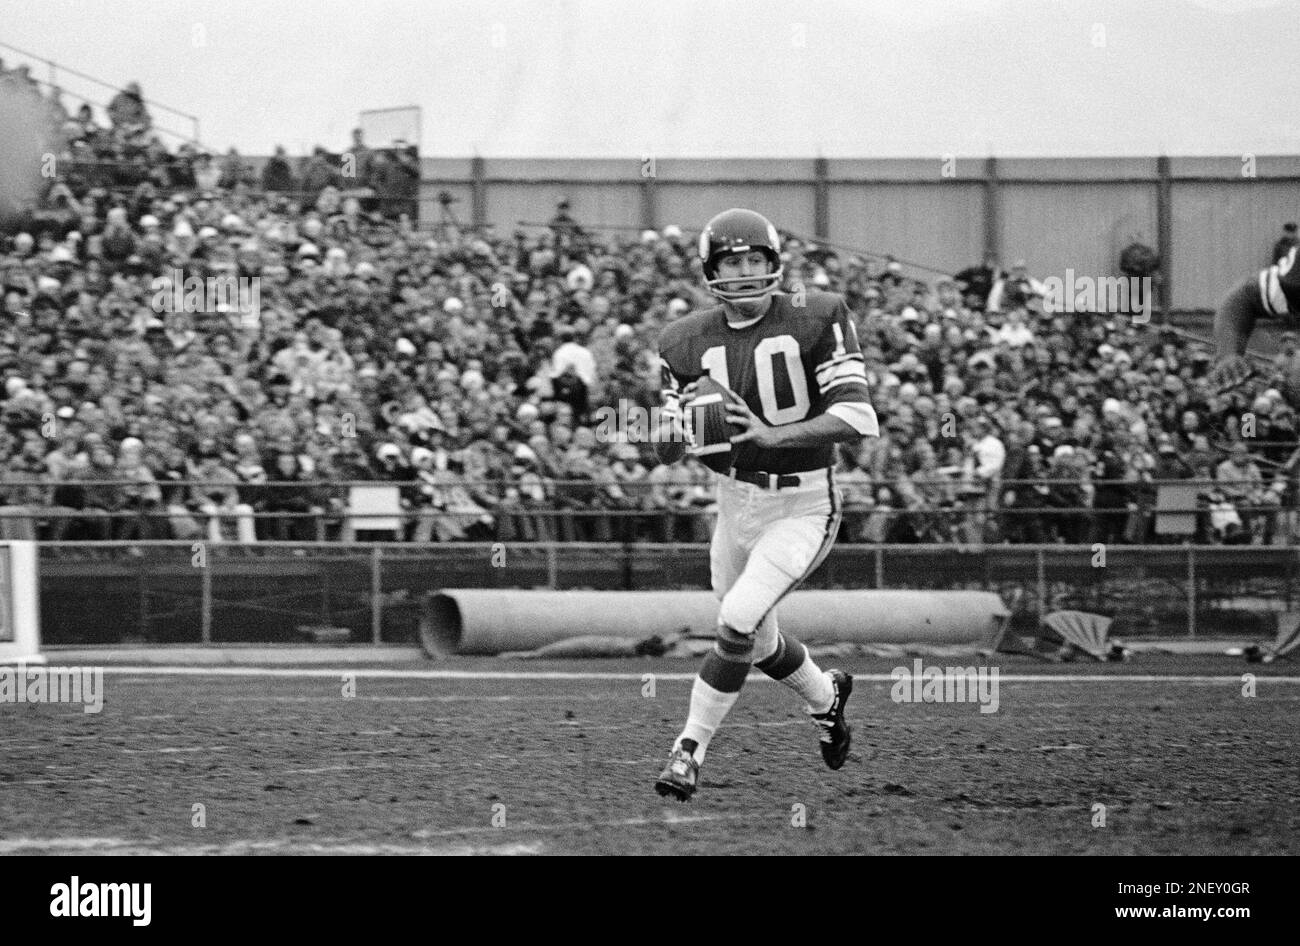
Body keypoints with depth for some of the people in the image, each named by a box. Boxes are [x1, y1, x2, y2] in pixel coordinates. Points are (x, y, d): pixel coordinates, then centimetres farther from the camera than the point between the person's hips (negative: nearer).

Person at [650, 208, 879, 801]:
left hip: (803, 508, -5)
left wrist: (770, 435, -31)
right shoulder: (689, 342, -2)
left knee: (738, 619, -22)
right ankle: (826, 695, 51)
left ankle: (690, 752, -9)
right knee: (759, 641, 19)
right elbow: (666, 450, 3)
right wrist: (679, 423, -21)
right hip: (735, 501, 5)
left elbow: (857, 420, -22)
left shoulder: (816, 320, -15)